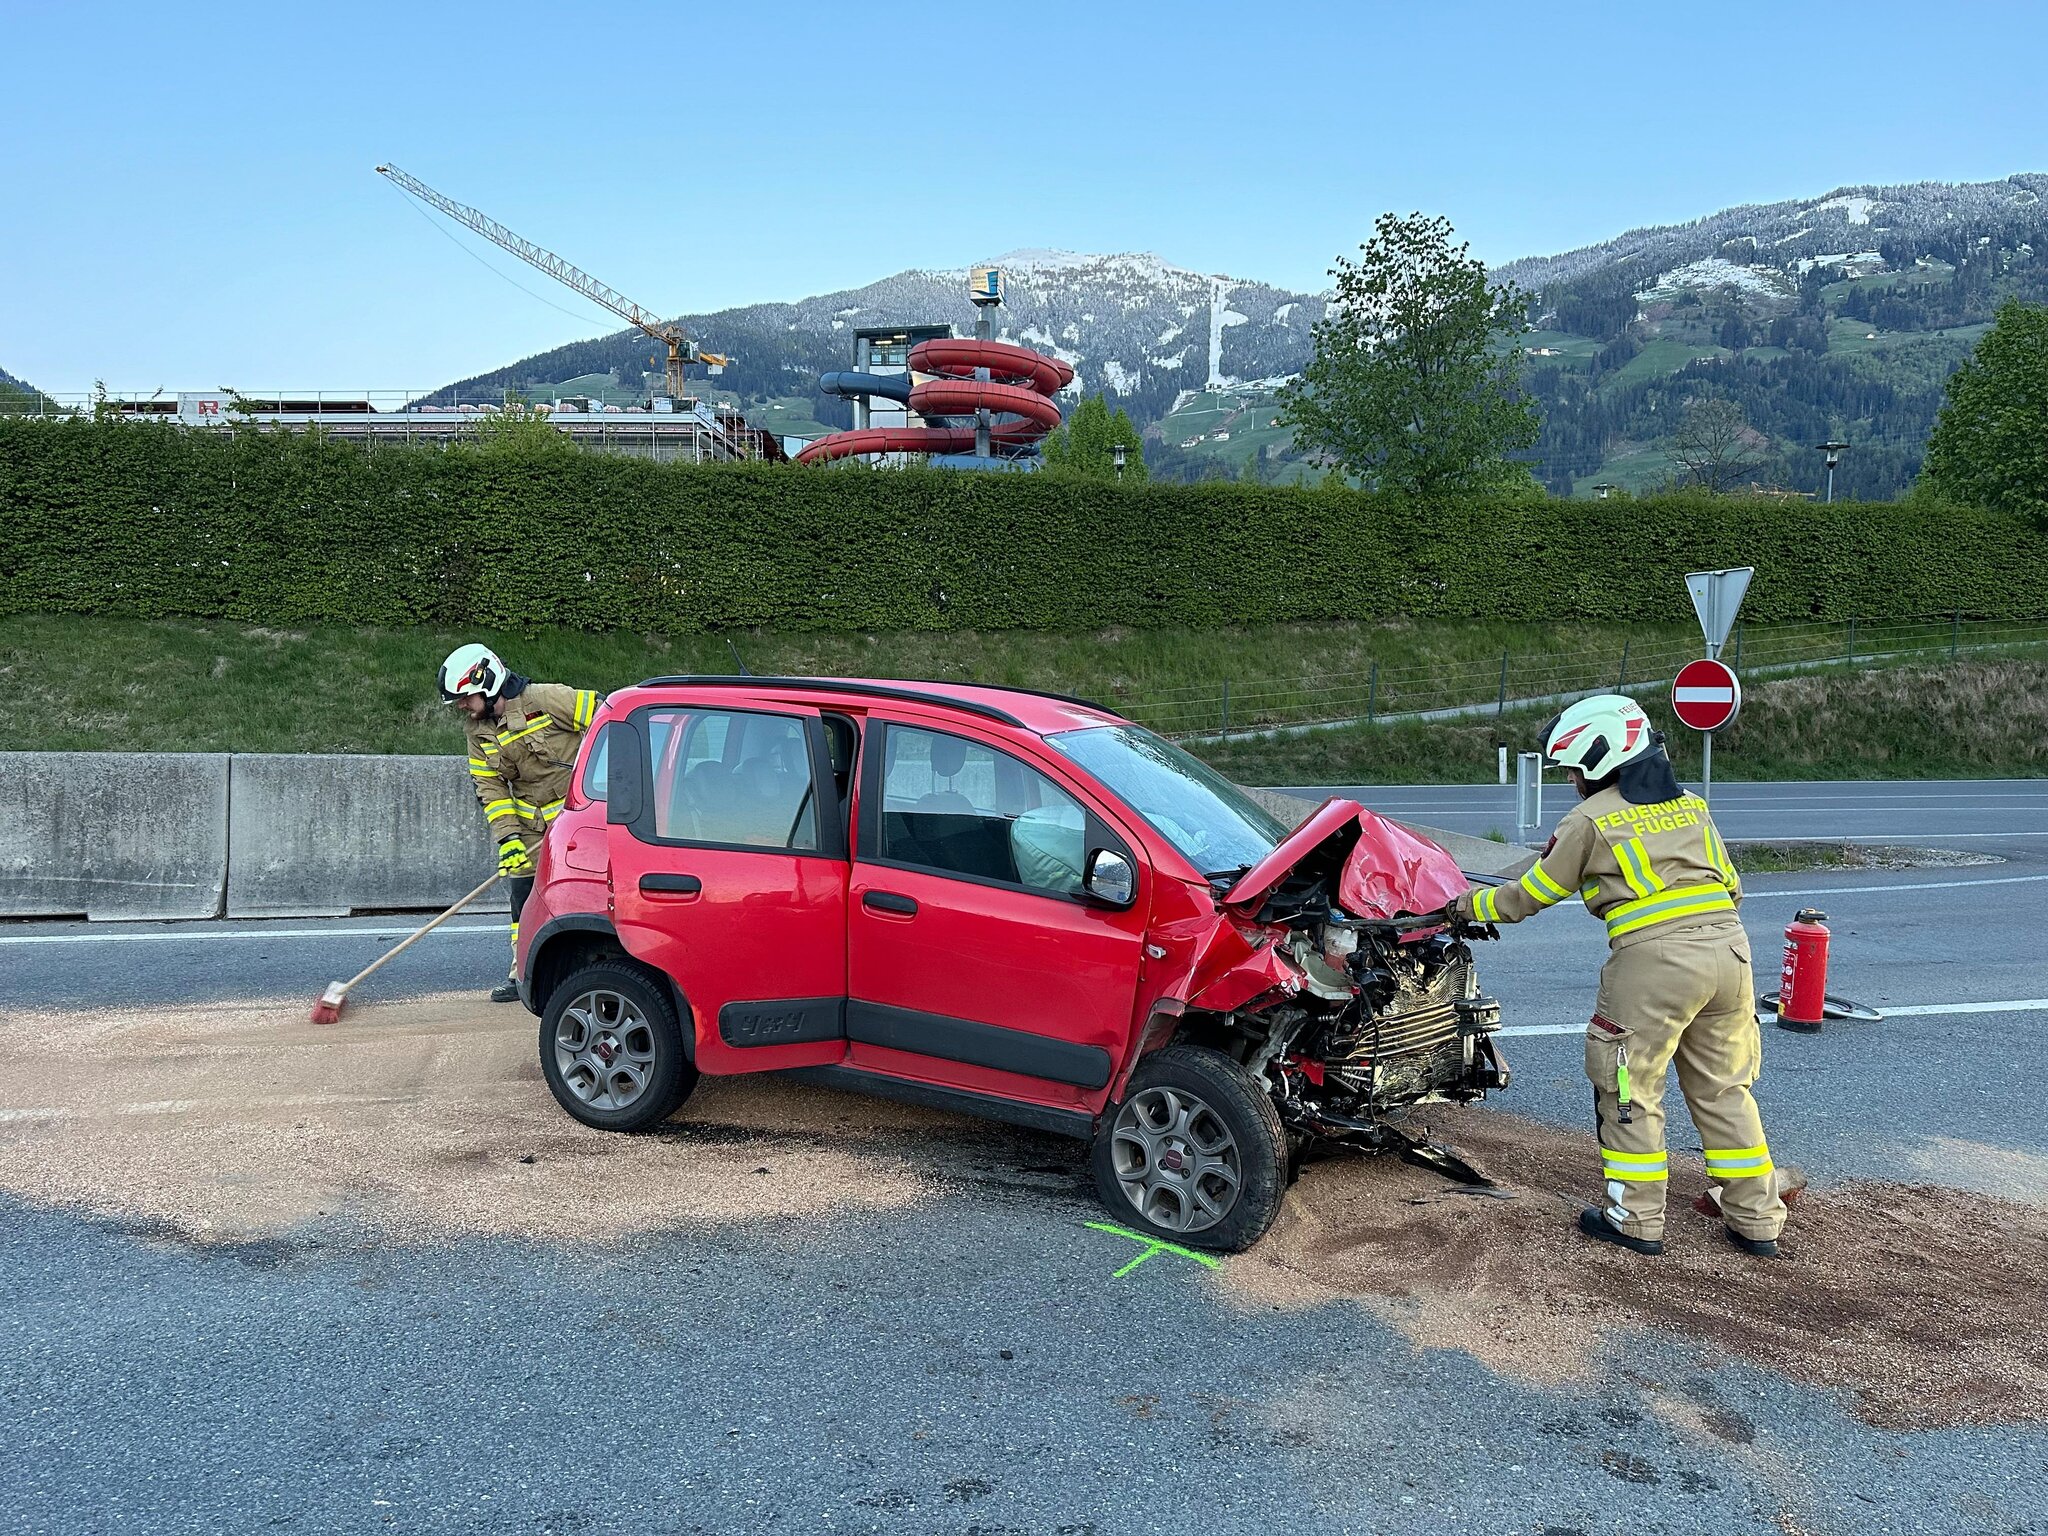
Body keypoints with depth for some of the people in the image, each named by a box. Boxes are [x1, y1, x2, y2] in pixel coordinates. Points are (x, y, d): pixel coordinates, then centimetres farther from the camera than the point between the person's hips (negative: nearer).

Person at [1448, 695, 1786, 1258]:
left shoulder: (1590, 820, 1)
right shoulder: (1692, 805, 18)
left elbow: (1533, 894, 7)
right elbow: (1729, 882, 20)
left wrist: (1472, 906, 21)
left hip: (1654, 960, -6)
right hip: (1728, 948, 6)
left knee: (1630, 1090, 8)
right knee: (1723, 1088, 17)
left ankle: (1635, 1219, 14)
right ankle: (1757, 1222, 22)